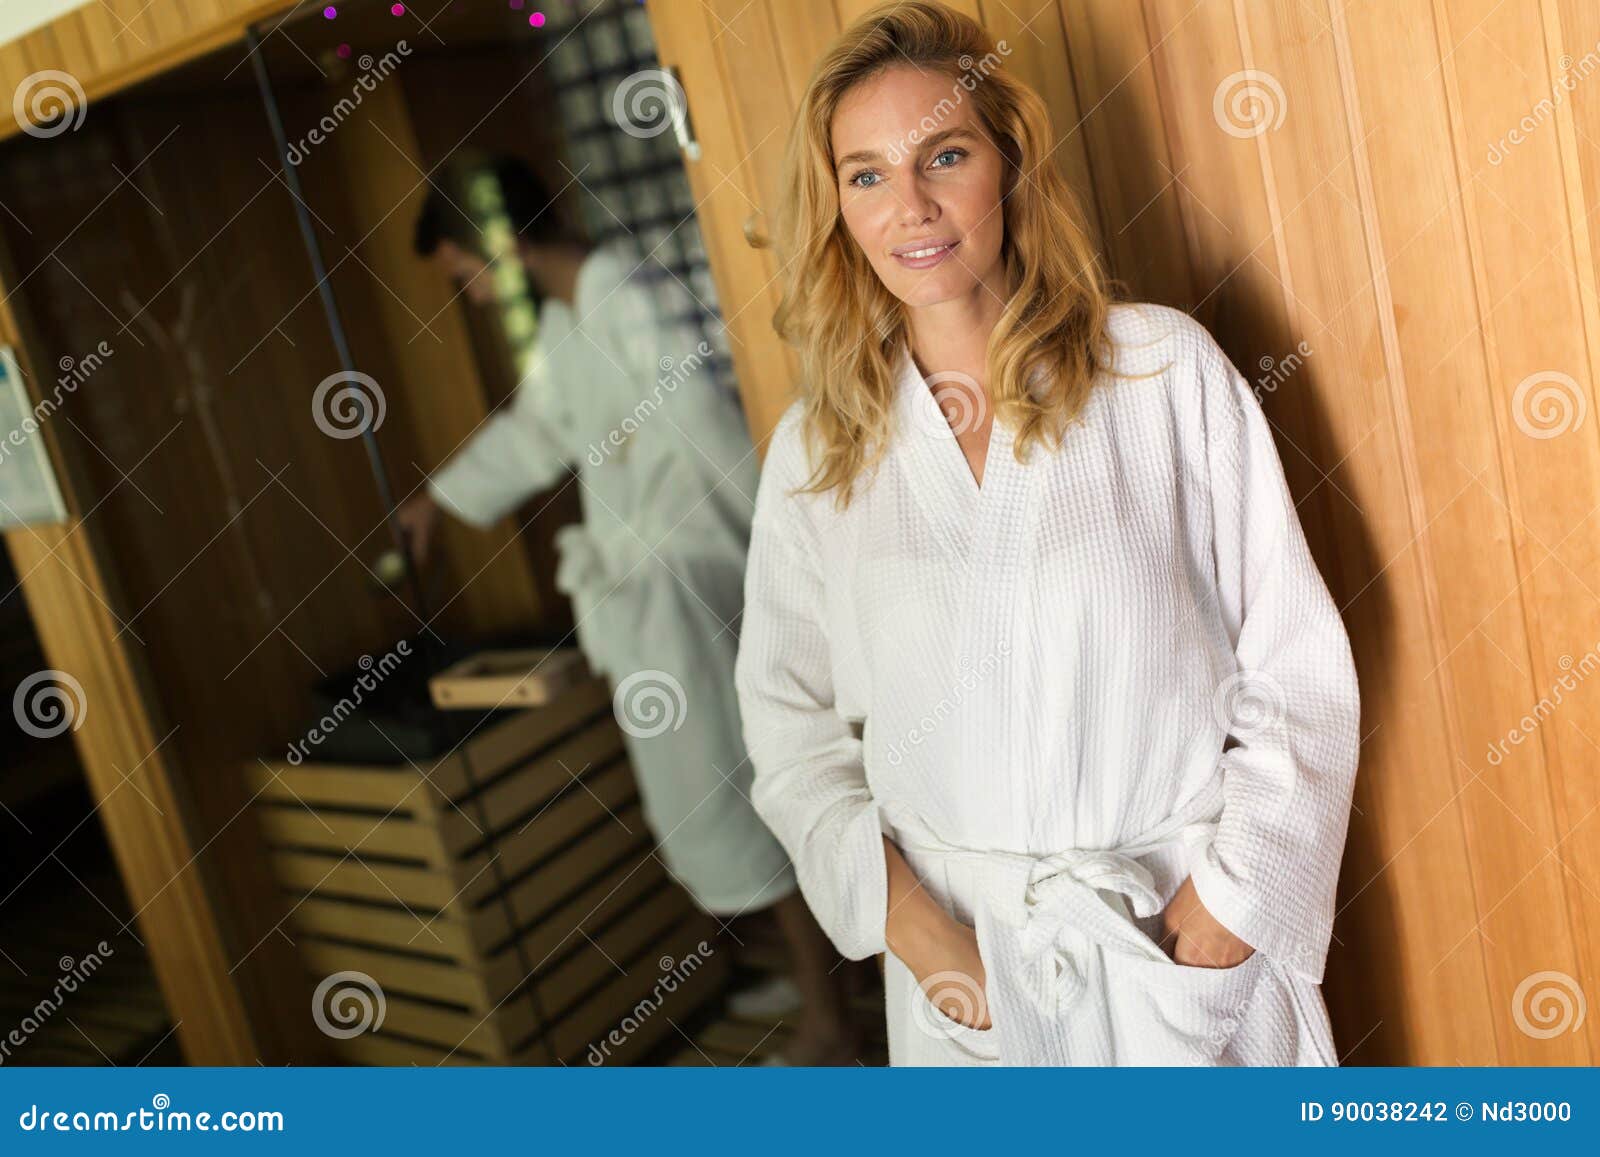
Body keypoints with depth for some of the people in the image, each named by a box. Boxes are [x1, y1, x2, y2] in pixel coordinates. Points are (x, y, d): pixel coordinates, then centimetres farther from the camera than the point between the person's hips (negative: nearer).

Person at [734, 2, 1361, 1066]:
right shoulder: (813, 452, -1)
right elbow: (790, 721, 1)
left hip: (1191, 936, -1)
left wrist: (1220, 916, -9)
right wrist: (915, 933, -9)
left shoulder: (1165, 368, -7)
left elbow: (1299, 671, -6)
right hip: (962, 952, 1)